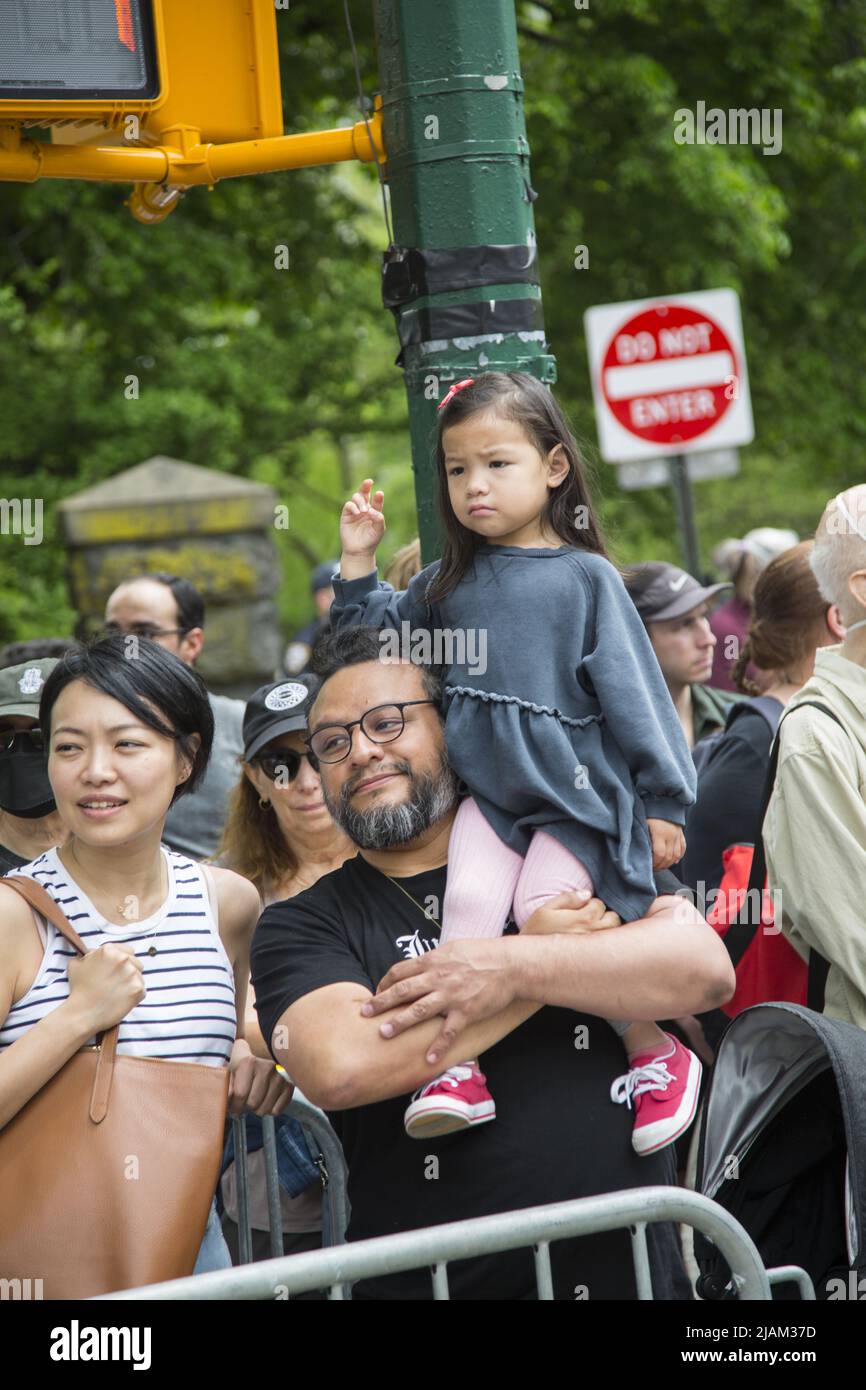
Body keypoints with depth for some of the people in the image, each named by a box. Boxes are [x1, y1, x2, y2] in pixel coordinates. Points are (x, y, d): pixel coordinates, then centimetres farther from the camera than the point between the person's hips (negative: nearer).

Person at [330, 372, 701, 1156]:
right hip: (489, 791, 4)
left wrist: (662, 803, -3)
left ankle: (659, 1055, -4)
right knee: (470, 900, -20)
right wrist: (359, 565, 9)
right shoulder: (450, 583, 10)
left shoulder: (585, 577, -2)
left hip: (576, 792, -4)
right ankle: (458, 1069, -18)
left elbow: (633, 692, -2)